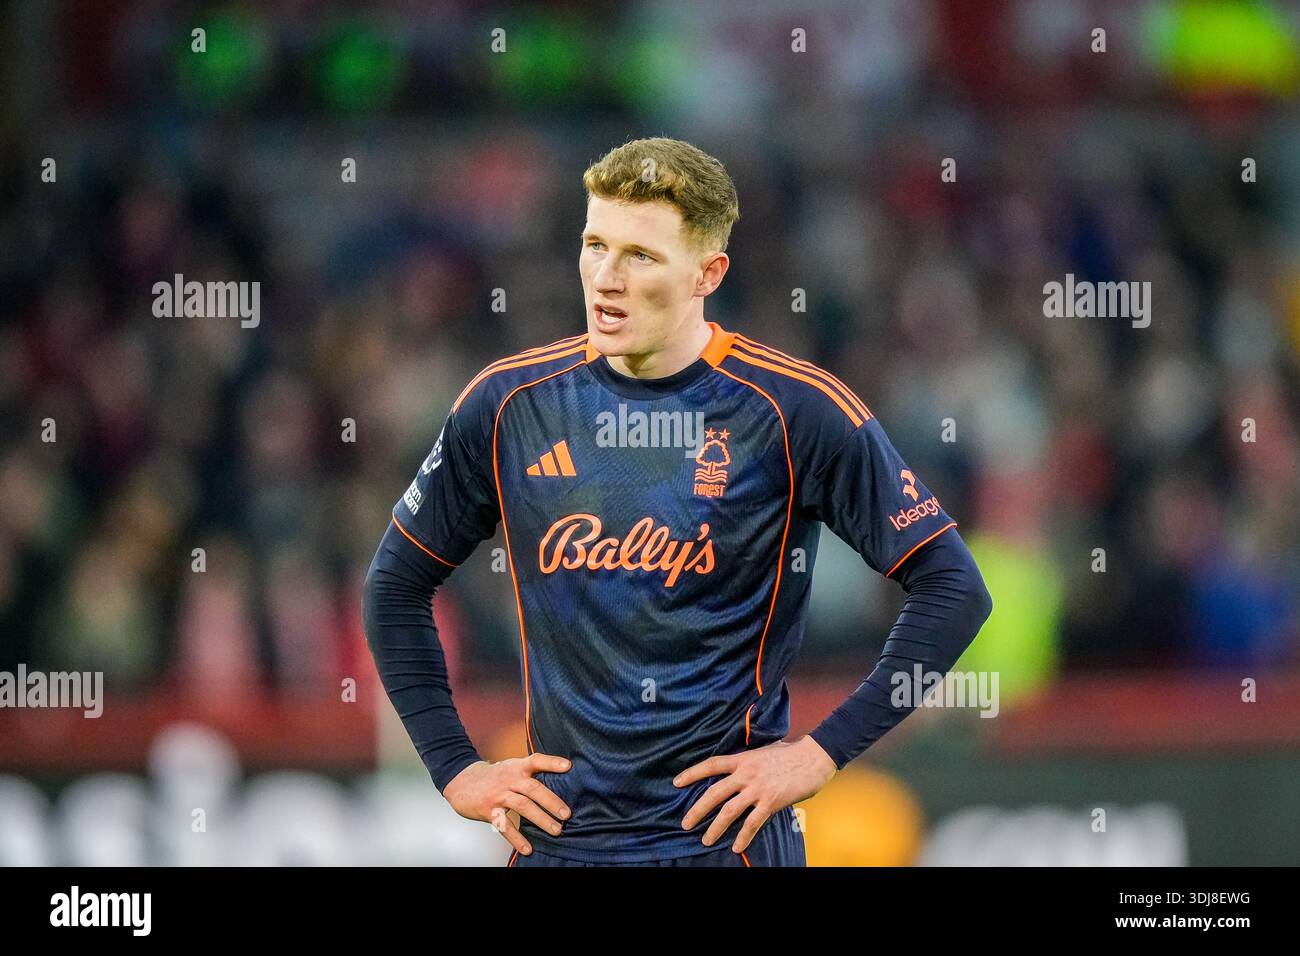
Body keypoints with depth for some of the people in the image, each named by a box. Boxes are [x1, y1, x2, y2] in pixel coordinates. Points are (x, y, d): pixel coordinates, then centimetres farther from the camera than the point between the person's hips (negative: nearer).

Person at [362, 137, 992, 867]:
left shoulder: (793, 410, -8)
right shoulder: (510, 404, 1)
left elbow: (953, 588, -6)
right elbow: (397, 586, 14)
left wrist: (824, 752, -9)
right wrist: (455, 767, 6)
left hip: (726, 834, -3)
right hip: (559, 833, 3)